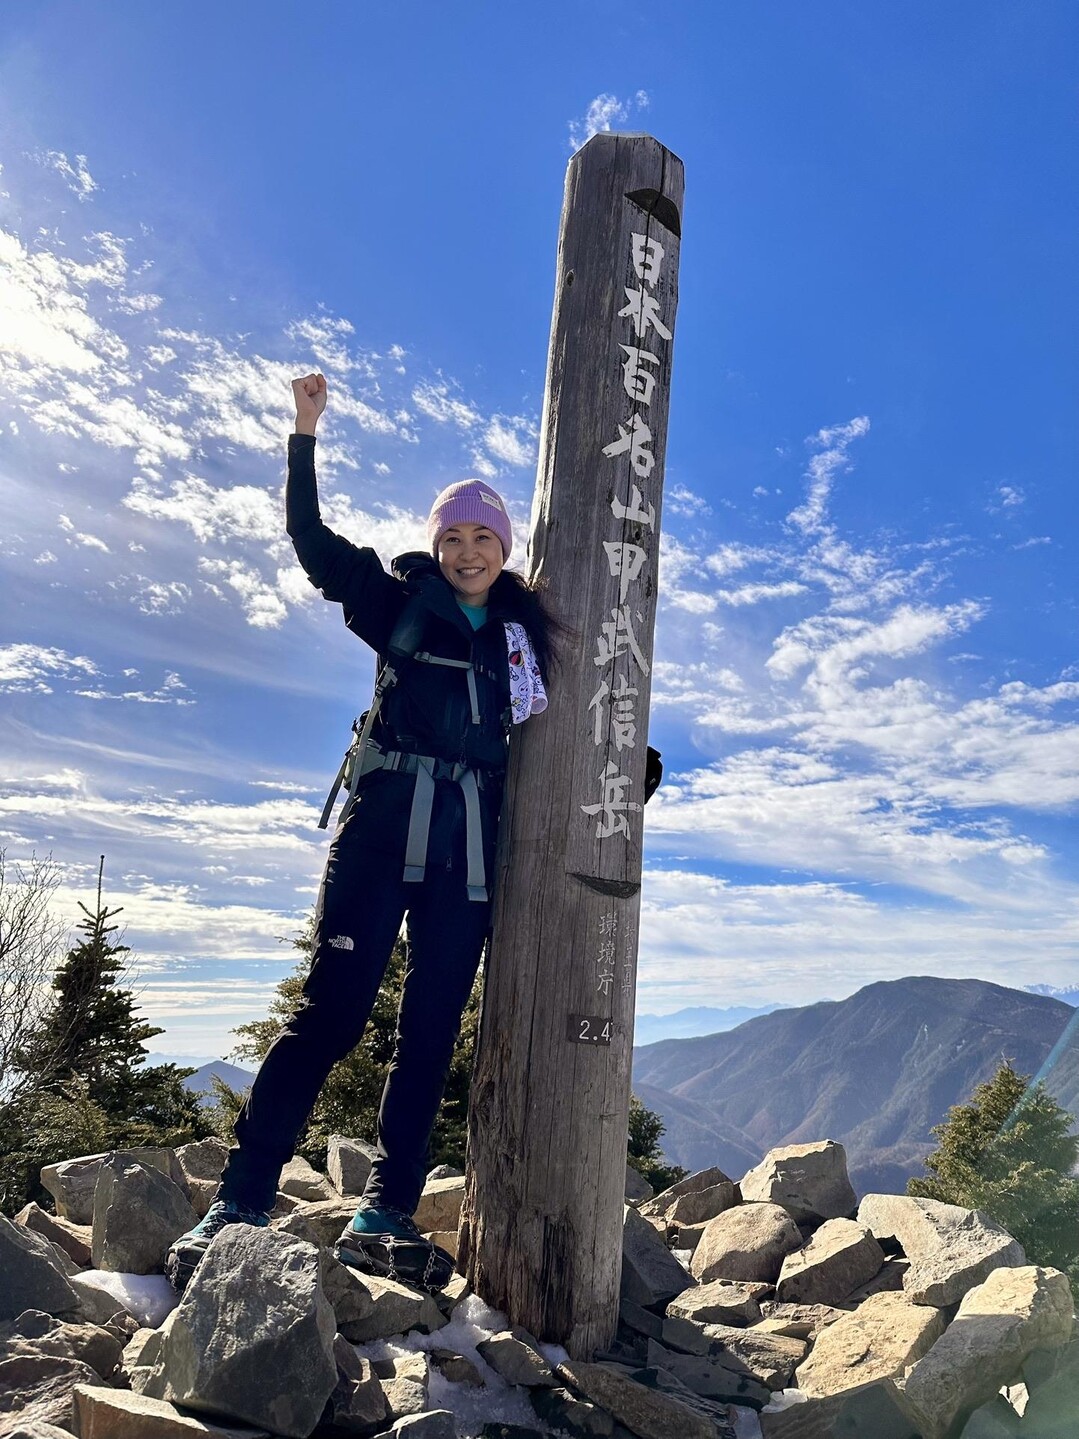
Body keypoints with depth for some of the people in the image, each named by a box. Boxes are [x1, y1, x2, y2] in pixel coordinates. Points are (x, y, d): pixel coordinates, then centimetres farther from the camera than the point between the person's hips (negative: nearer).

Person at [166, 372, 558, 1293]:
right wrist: (306, 434, 0)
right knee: (330, 1013, -9)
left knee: (432, 1030, 2)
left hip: (472, 851, 3)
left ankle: (386, 1216, 10)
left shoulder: (524, 634, 13)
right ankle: (241, 1203, -2)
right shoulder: (400, 607, 8)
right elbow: (312, 538, 3)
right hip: (384, 829, -3)